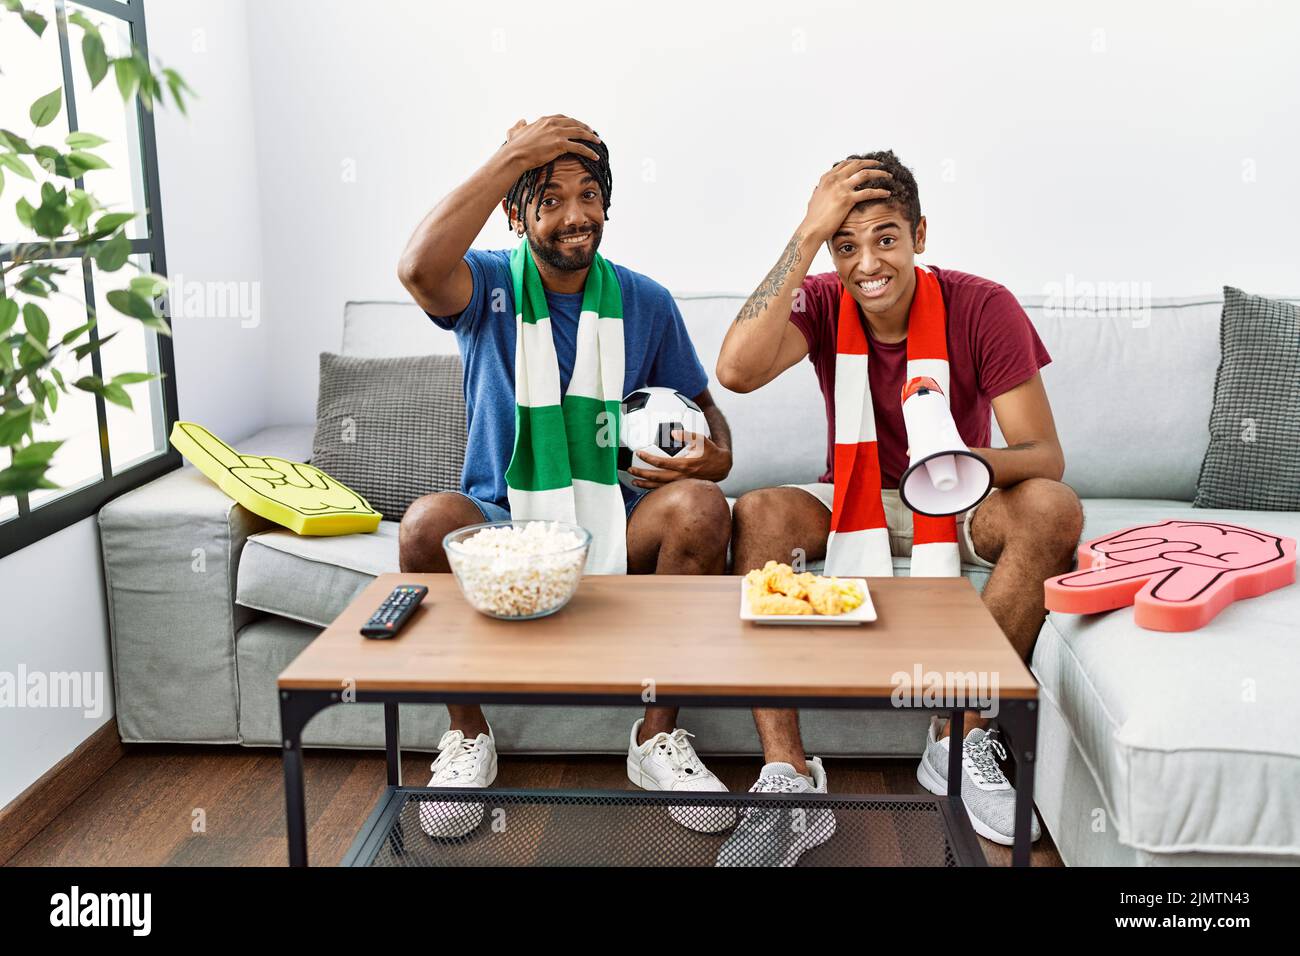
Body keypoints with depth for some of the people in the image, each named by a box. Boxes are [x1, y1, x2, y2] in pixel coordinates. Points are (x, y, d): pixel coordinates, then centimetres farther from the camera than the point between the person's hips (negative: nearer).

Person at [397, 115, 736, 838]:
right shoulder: (489, 285, -3)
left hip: (616, 525, 2)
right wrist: (513, 156, -22)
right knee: (428, 521, -32)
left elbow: (701, 408, 14)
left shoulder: (645, 302, 4)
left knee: (700, 505, -28)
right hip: (501, 521, -1)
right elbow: (418, 269, -29)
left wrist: (714, 454, -13)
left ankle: (659, 735, -13)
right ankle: (469, 737, -10)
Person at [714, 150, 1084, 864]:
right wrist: (807, 234, -33)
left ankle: (959, 739, -19)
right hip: (851, 505, 1)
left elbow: (1045, 455, -18)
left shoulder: (983, 308, -15)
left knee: (1053, 510, -30)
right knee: (756, 514, -29)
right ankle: (787, 776, -33)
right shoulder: (822, 303, -12)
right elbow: (736, 371, -34)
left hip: (956, 509, 0)